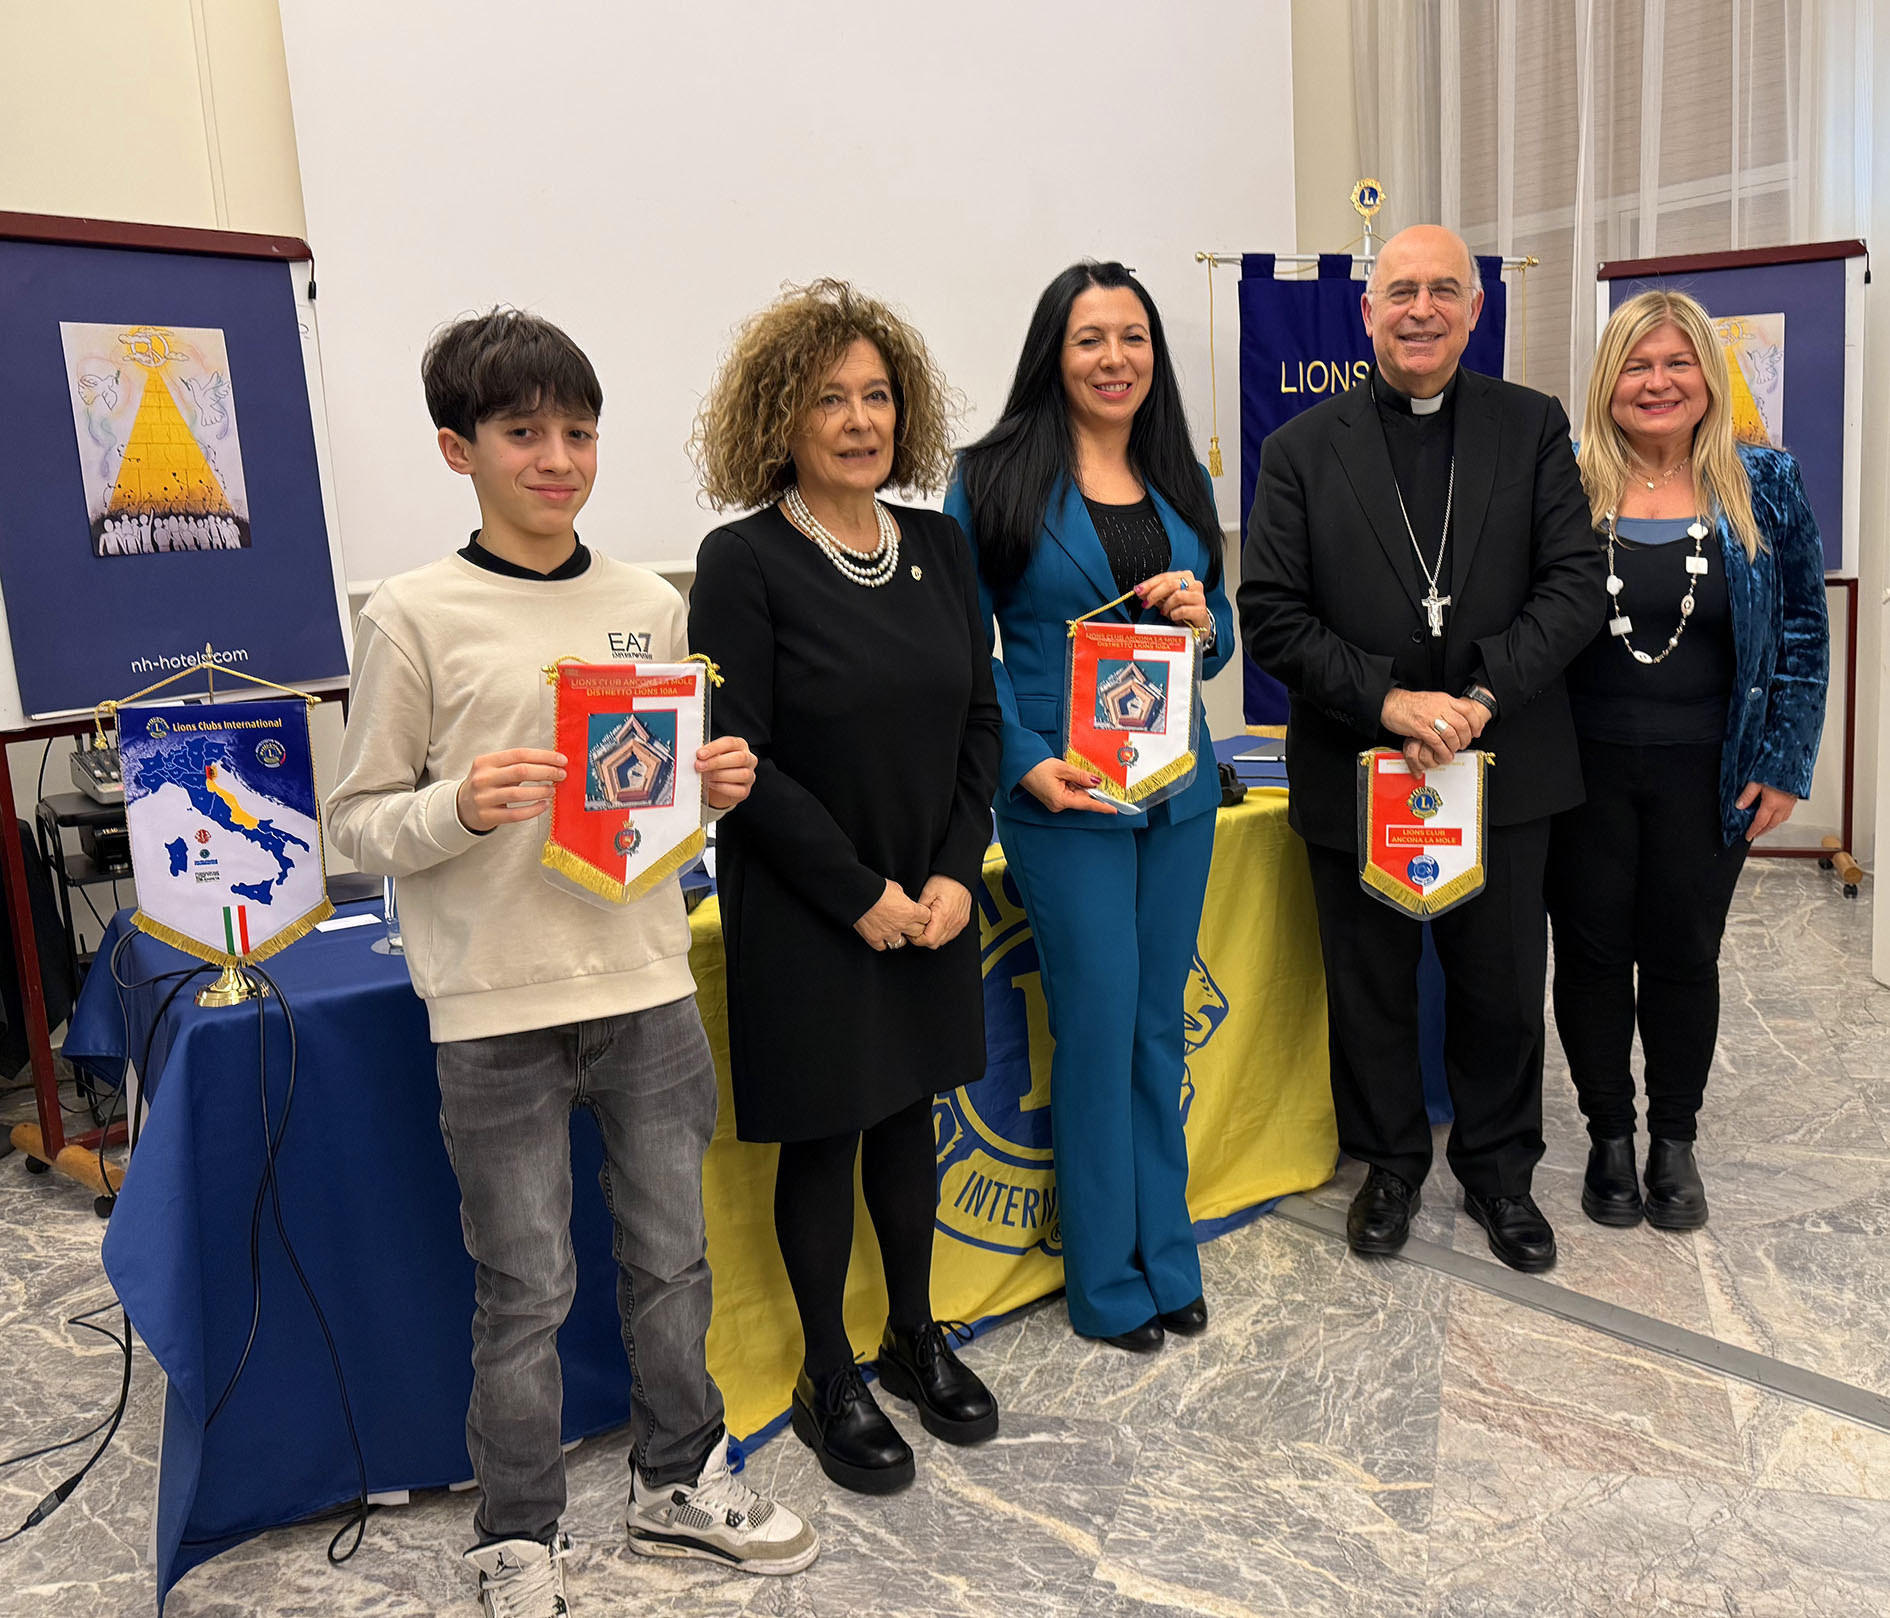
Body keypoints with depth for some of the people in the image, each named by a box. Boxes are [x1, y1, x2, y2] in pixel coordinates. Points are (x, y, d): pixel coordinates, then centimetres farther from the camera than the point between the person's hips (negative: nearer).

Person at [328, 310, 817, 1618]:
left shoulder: (651, 605, 7)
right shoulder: (415, 616, -5)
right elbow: (360, 821, -3)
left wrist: (722, 784, -5)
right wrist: (461, 807, -21)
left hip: (647, 985, 4)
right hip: (497, 1011, -4)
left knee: (673, 1259, 16)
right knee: (526, 1291, 9)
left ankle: (680, 1481, 39)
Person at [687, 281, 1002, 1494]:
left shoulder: (938, 545, 4)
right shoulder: (745, 563, -12)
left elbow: (980, 719, 6)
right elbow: (739, 759, -15)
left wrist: (955, 871, -5)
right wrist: (860, 893, -15)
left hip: (930, 902, 5)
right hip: (807, 914, -5)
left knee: (908, 1111, 18)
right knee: (824, 1134, 8)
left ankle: (917, 1333, 38)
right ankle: (829, 1377, 27)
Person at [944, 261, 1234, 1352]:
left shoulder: (1183, 482, 11)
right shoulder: (995, 481, -5)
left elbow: (1223, 641, 17)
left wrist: (1204, 617, -6)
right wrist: (1029, 763, -19)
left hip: (1180, 789, 5)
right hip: (1066, 795, -5)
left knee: (1161, 1025, 14)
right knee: (1100, 1028, 1)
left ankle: (1168, 1258, 30)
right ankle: (1109, 1282, 20)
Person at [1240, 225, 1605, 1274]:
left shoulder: (1534, 428, 3)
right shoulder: (1301, 449, -1)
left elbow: (1575, 586, -4)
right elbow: (1273, 616, -7)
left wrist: (1480, 696, -18)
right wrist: (1389, 699, -19)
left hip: (1503, 768, 1)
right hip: (1357, 774, -1)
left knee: (1503, 988, 13)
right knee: (1370, 990, 13)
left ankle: (1499, 1170, 36)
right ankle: (1390, 1165, 36)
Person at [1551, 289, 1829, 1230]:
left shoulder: (1764, 488, 0)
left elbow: (1802, 636, 3)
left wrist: (1783, 767, -1)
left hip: (1703, 777, 1)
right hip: (1583, 771, 0)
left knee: (1684, 957, 10)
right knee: (1591, 953, 8)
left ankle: (1674, 1143, 28)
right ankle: (1609, 1138, 26)